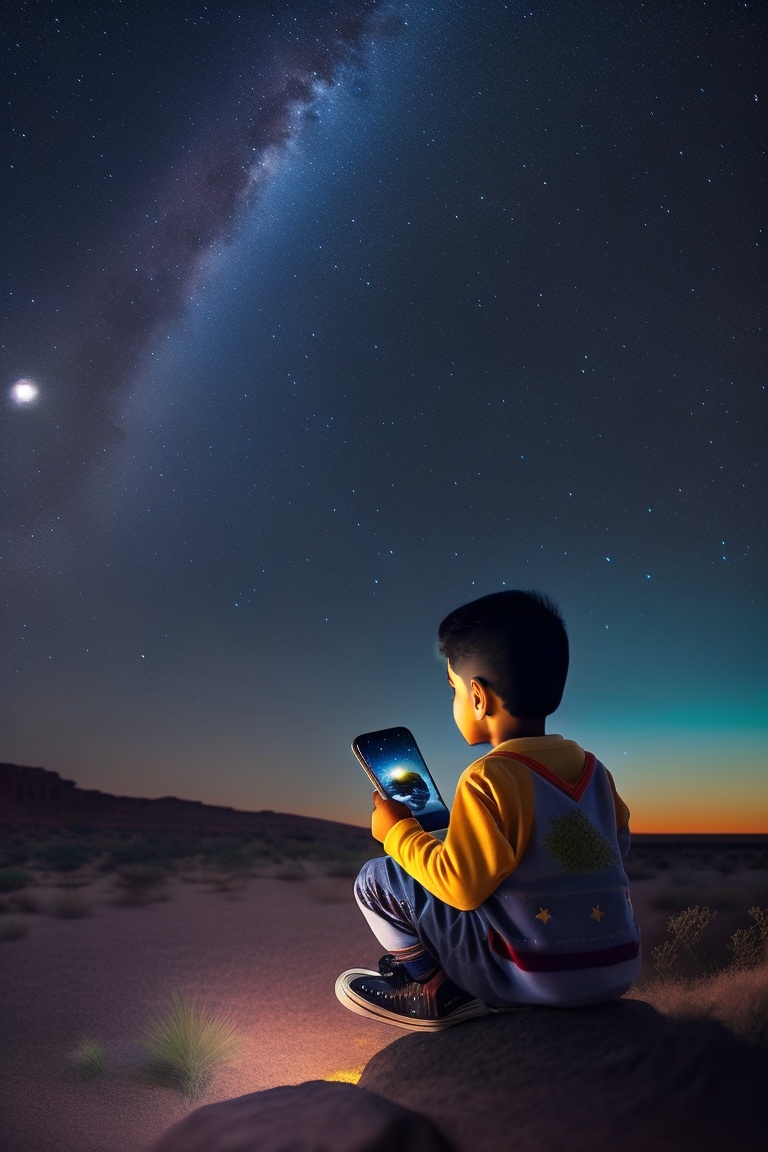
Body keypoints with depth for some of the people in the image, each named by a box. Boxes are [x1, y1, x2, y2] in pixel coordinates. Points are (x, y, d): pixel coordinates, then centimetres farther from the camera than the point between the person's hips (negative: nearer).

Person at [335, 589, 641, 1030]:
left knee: (378, 880, -1)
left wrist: (398, 832, -4)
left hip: (538, 976, -7)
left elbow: (462, 886, -19)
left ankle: (435, 991, 14)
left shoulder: (489, 780, -18)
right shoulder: (594, 770, 3)